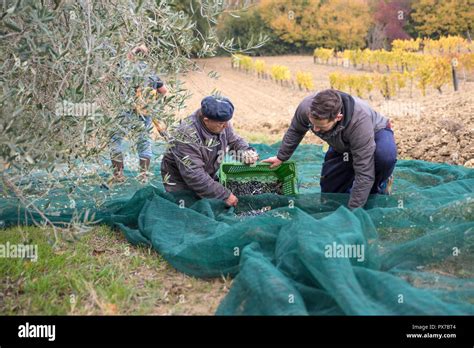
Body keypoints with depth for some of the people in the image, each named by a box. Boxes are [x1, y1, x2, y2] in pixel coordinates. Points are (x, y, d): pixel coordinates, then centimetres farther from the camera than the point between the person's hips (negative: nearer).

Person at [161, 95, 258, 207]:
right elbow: (194, 176, -35)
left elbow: (235, 140, 5)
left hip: (209, 177, 6)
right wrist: (225, 195, -33)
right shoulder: (187, 136, -34)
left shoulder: (221, 122, -13)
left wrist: (246, 152, -19)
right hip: (182, 184, -6)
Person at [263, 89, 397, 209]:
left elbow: (364, 173, -40)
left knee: (385, 155, -39)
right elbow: (295, 130, -5)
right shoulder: (306, 107, -32)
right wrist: (281, 157, 6)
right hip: (342, 145, 5)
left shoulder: (360, 121, -46)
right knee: (328, 190, 3)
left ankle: (378, 186, -6)